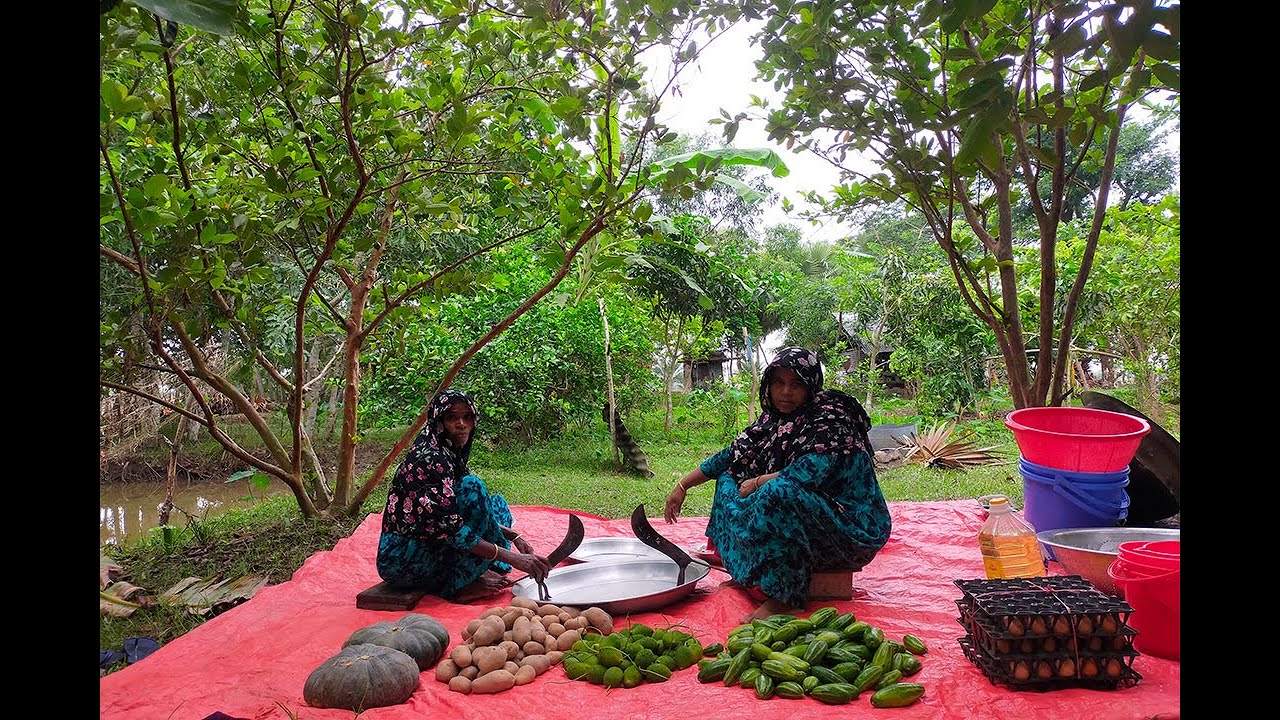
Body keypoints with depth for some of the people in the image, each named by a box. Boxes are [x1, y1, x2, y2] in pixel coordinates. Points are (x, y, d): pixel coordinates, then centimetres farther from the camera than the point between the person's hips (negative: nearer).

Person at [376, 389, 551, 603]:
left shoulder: (450, 455, 8)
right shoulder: (430, 459, -21)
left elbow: (478, 510, 15)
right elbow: (449, 528, -28)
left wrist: (513, 536, 1)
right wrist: (512, 558, -30)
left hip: (424, 549, 10)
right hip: (401, 561, -10)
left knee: (496, 504, 13)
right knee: (472, 487, -22)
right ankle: (459, 585, -16)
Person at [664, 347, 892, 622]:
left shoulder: (830, 418, -17)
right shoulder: (773, 418, 6)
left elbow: (809, 473, -30)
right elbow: (732, 455, 13)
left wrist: (758, 483, -15)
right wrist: (683, 486, 11)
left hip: (855, 529, -9)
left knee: (780, 492, -37)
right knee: (729, 479, 10)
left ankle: (781, 598, -30)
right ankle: (744, 573, 5)